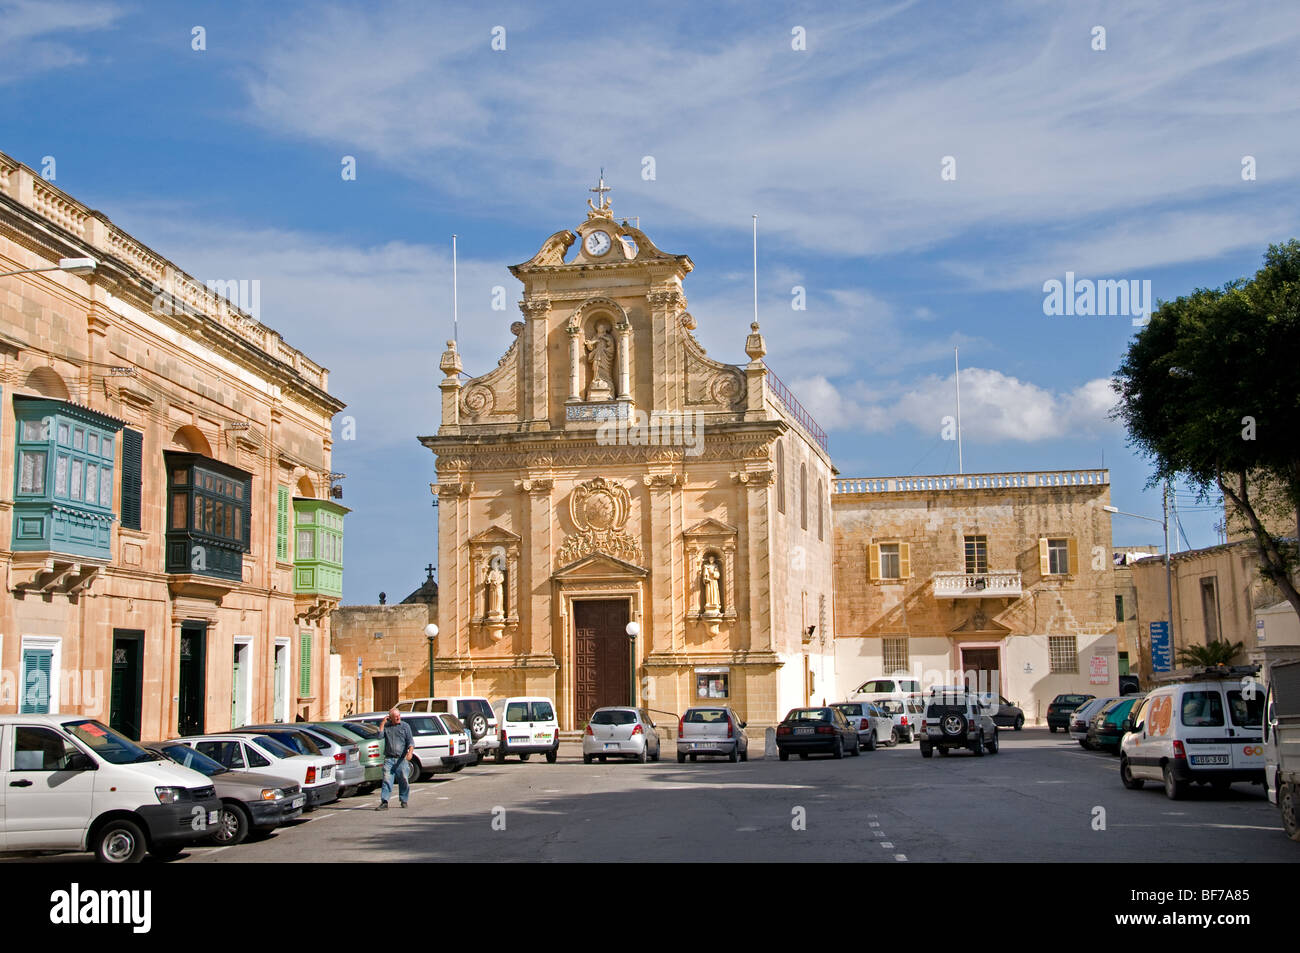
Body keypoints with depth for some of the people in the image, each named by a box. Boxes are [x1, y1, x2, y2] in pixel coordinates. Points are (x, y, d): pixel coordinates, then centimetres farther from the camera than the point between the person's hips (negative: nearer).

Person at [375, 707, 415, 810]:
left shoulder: (405, 726, 7)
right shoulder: (386, 726, 12)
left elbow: (410, 741, 2)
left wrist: (410, 752, -15)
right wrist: (383, 722, -3)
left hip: (402, 759, 0)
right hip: (389, 759, 0)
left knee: (403, 781, 3)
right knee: (387, 780, -10)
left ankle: (404, 800, 19)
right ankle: (384, 802, -13)